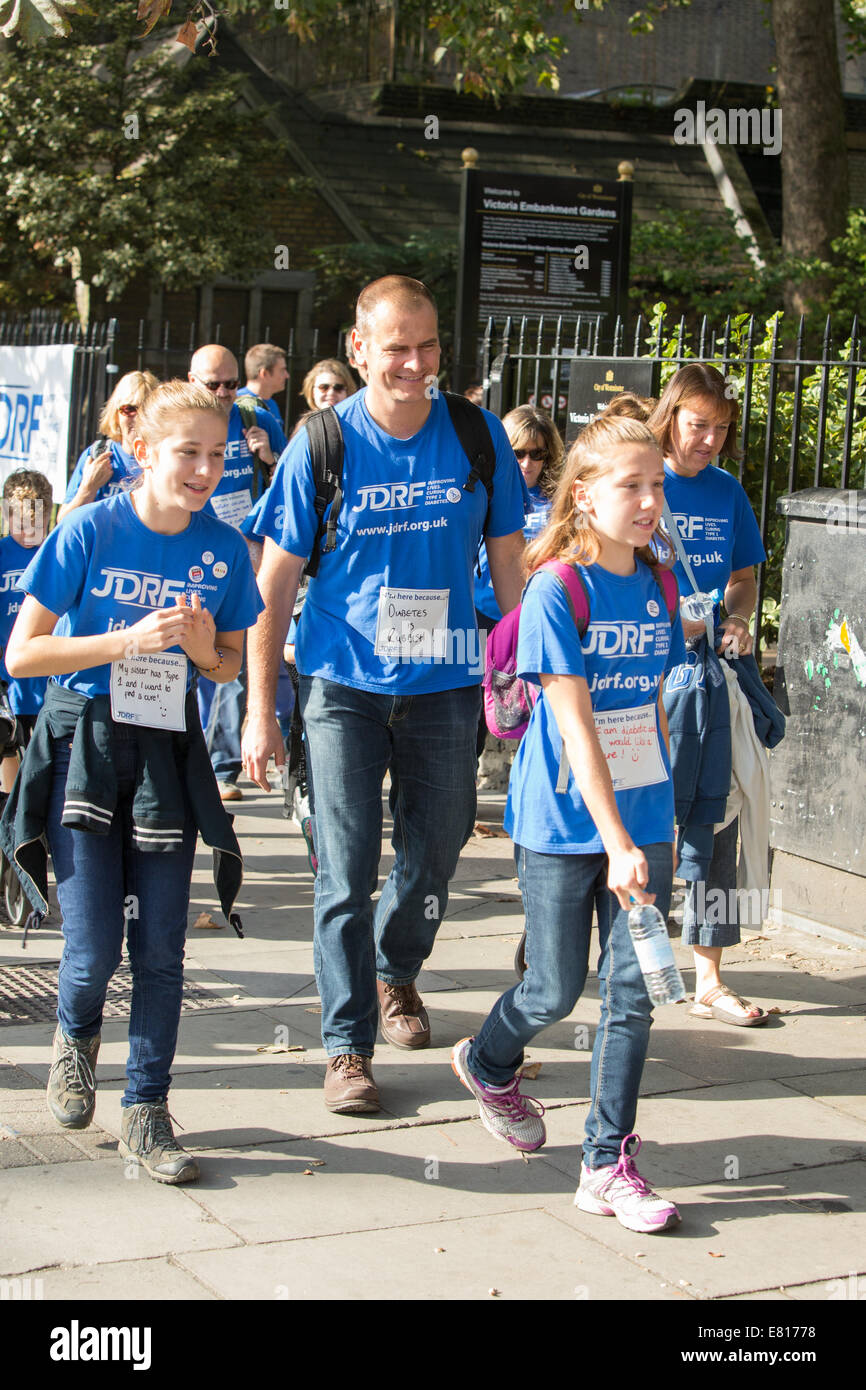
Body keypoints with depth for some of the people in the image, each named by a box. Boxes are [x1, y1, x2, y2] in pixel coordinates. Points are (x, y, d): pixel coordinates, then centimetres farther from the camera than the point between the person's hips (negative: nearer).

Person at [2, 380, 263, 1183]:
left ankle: (146, 1113, 15)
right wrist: (131, 639, -20)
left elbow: (231, 666, 11)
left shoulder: (224, 549, -1)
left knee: (160, 950, 2)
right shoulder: (91, 532, -11)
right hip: (84, 745, -3)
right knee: (93, 952, -6)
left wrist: (206, 649, -13)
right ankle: (75, 1036, 29)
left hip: (166, 755, 3)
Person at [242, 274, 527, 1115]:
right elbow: (272, 584, -4)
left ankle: (395, 972, 43)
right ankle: (348, 1045, 8)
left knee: (434, 852, 14)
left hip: (445, 683, 2)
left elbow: (508, 559, 7)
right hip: (345, 683, -2)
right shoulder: (323, 443, -7)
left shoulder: (477, 435, -2)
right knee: (346, 869, -3)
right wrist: (260, 712, -6)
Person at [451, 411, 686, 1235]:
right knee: (557, 989, 9)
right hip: (564, 824, -5)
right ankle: (488, 1063, 40)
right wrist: (616, 843, -23)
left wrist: (661, 819, 13)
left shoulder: (657, 586, 4)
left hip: (642, 817, 5)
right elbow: (575, 726, -19)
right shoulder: (556, 589, -14)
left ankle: (608, 1165, 13)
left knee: (633, 994, 3)